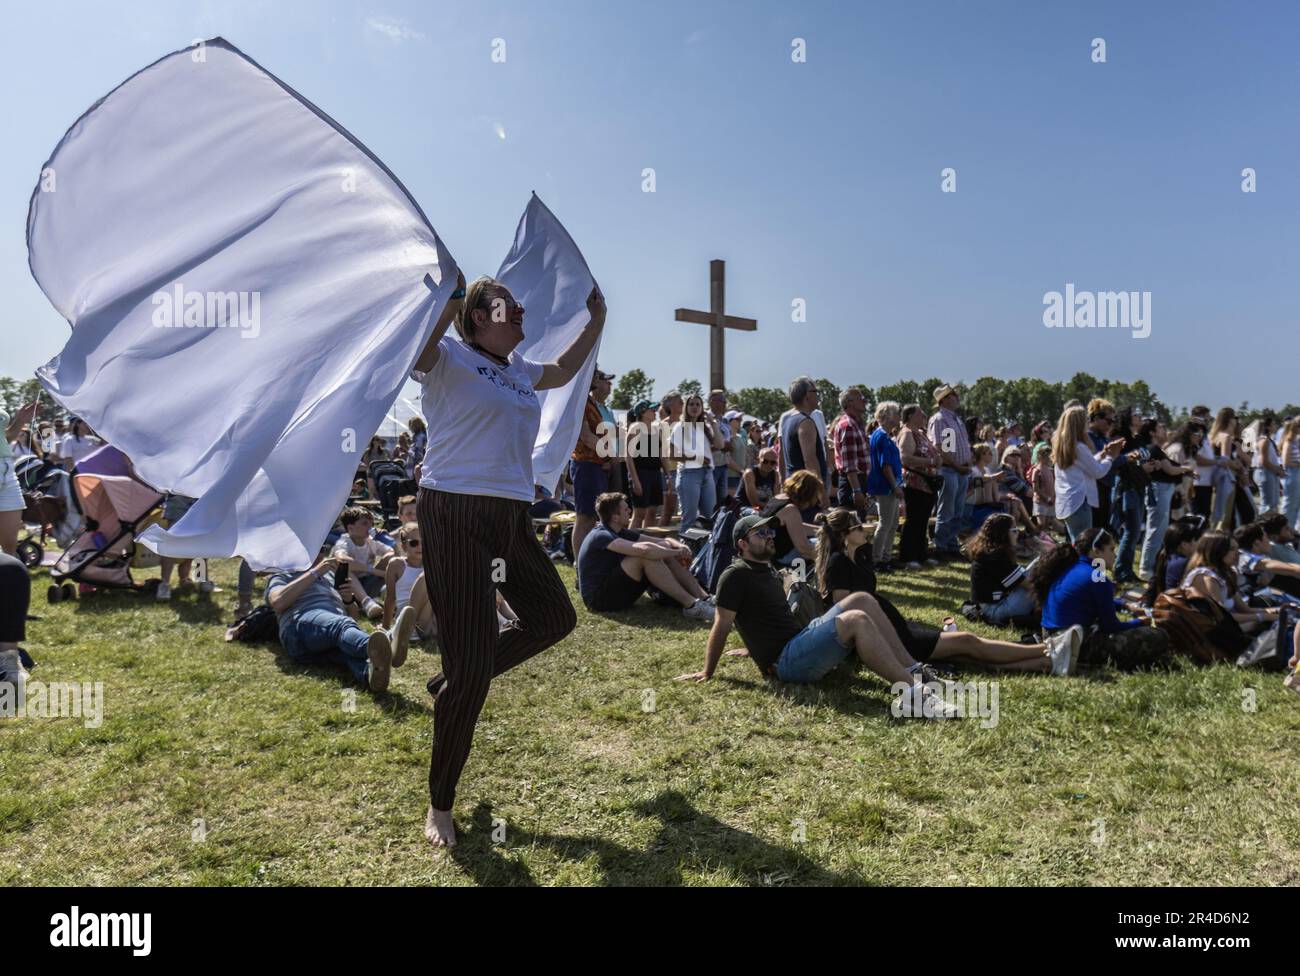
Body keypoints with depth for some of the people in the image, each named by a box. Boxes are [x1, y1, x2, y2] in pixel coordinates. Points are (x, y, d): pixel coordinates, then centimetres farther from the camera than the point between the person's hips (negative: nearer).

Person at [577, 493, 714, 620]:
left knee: (664, 547, -4)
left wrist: (681, 547, -12)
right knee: (646, 556, -27)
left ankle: (704, 598, -10)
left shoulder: (620, 533, 10)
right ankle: (691, 605, -25)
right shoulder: (602, 536, -19)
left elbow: (664, 541, 10)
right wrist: (677, 552, -20)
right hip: (599, 598, -9)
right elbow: (644, 549, -34)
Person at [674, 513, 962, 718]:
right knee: (857, 619, -26)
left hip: (800, 642, 9)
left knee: (862, 600, -1)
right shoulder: (736, 576, -8)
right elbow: (722, 626, -10)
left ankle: (913, 671, -8)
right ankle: (912, 694, -33)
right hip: (786, 663, -9)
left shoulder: (767, 570, 22)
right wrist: (707, 673, -8)